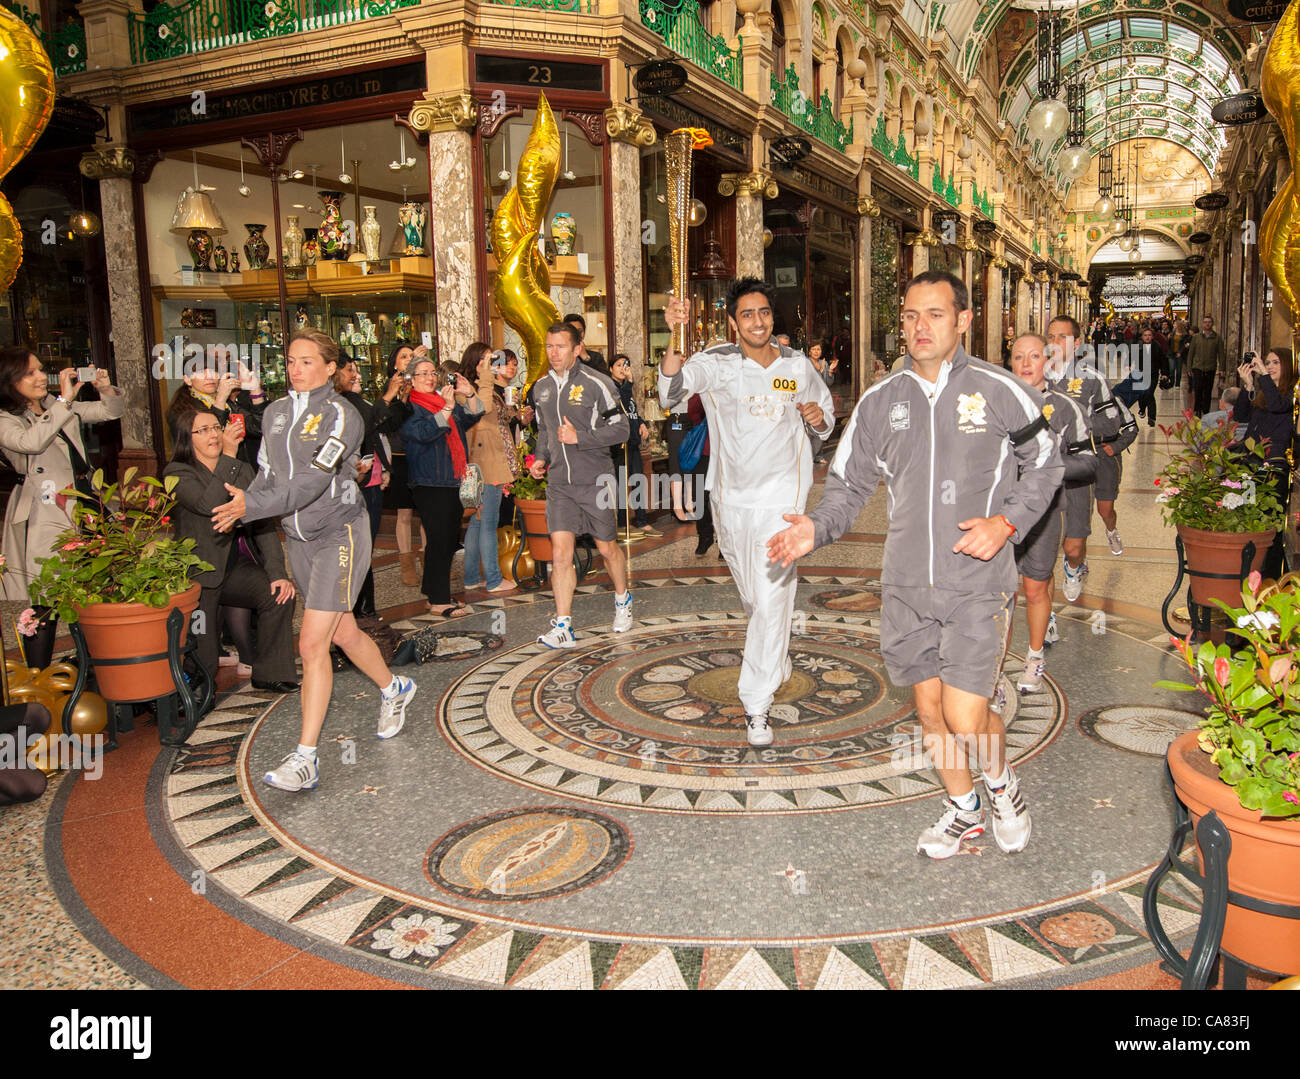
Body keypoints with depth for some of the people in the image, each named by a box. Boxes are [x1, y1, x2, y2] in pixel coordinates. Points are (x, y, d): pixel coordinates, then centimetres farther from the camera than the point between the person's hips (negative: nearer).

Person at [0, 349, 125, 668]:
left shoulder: (60, 408, 18)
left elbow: (112, 411, 21)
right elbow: (31, 441, -23)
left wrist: (106, 388, -1)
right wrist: (64, 399, -20)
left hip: (83, 510, 6)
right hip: (43, 520, -6)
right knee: (44, 606, -6)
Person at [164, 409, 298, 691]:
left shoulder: (243, 470, 10)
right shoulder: (178, 473, -5)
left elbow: (263, 524, 3)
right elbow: (209, 504, -27)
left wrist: (277, 572, -9)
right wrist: (228, 457, -26)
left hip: (237, 566, 4)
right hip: (198, 574, -4)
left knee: (279, 595, -24)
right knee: (203, 662, -10)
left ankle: (270, 674, -8)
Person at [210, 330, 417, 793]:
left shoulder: (341, 415, -15)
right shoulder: (275, 413, 7)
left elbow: (314, 481, -24)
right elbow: (268, 474, 12)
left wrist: (251, 506, -29)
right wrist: (242, 501, -8)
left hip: (339, 534, -7)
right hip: (298, 538, 7)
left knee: (312, 644, -13)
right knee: (343, 633, 18)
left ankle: (305, 759, -7)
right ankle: (394, 689, 45)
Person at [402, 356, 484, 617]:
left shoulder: (446, 399, 16)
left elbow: (471, 419, 14)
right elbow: (423, 432, -20)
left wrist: (470, 394, -1)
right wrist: (447, 409, -28)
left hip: (454, 482, 7)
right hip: (429, 485, -7)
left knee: (450, 539, 11)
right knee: (439, 540, -9)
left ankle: (433, 591, 23)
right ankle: (439, 601, -5)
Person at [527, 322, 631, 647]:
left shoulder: (596, 383, -8)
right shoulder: (541, 387, 10)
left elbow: (621, 429, -8)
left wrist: (580, 438, -17)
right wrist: (541, 458, 6)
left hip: (595, 481, -3)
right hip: (559, 483, 4)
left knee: (607, 548, 10)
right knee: (560, 553, -6)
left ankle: (623, 600, 37)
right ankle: (563, 626, -2)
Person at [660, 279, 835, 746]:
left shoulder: (798, 366, 3)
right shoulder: (717, 362, -4)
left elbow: (825, 414, 17)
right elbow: (672, 387, -22)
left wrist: (819, 418, -7)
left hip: (781, 499, -1)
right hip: (730, 498, 1)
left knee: (772, 600, -10)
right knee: (752, 597, 19)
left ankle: (757, 704, -1)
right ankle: (778, 664, 46)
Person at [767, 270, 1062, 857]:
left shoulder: (1000, 391, -4)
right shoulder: (880, 401, 5)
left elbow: (1045, 465, 6)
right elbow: (848, 484, 9)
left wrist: (1008, 522, -10)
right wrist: (815, 528, -9)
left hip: (978, 582, -3)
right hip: (906, 584, 4)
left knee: (965, 717, -8)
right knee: (929, 705, 14)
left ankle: (1001, 784, 26)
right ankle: (963, 808, 38)